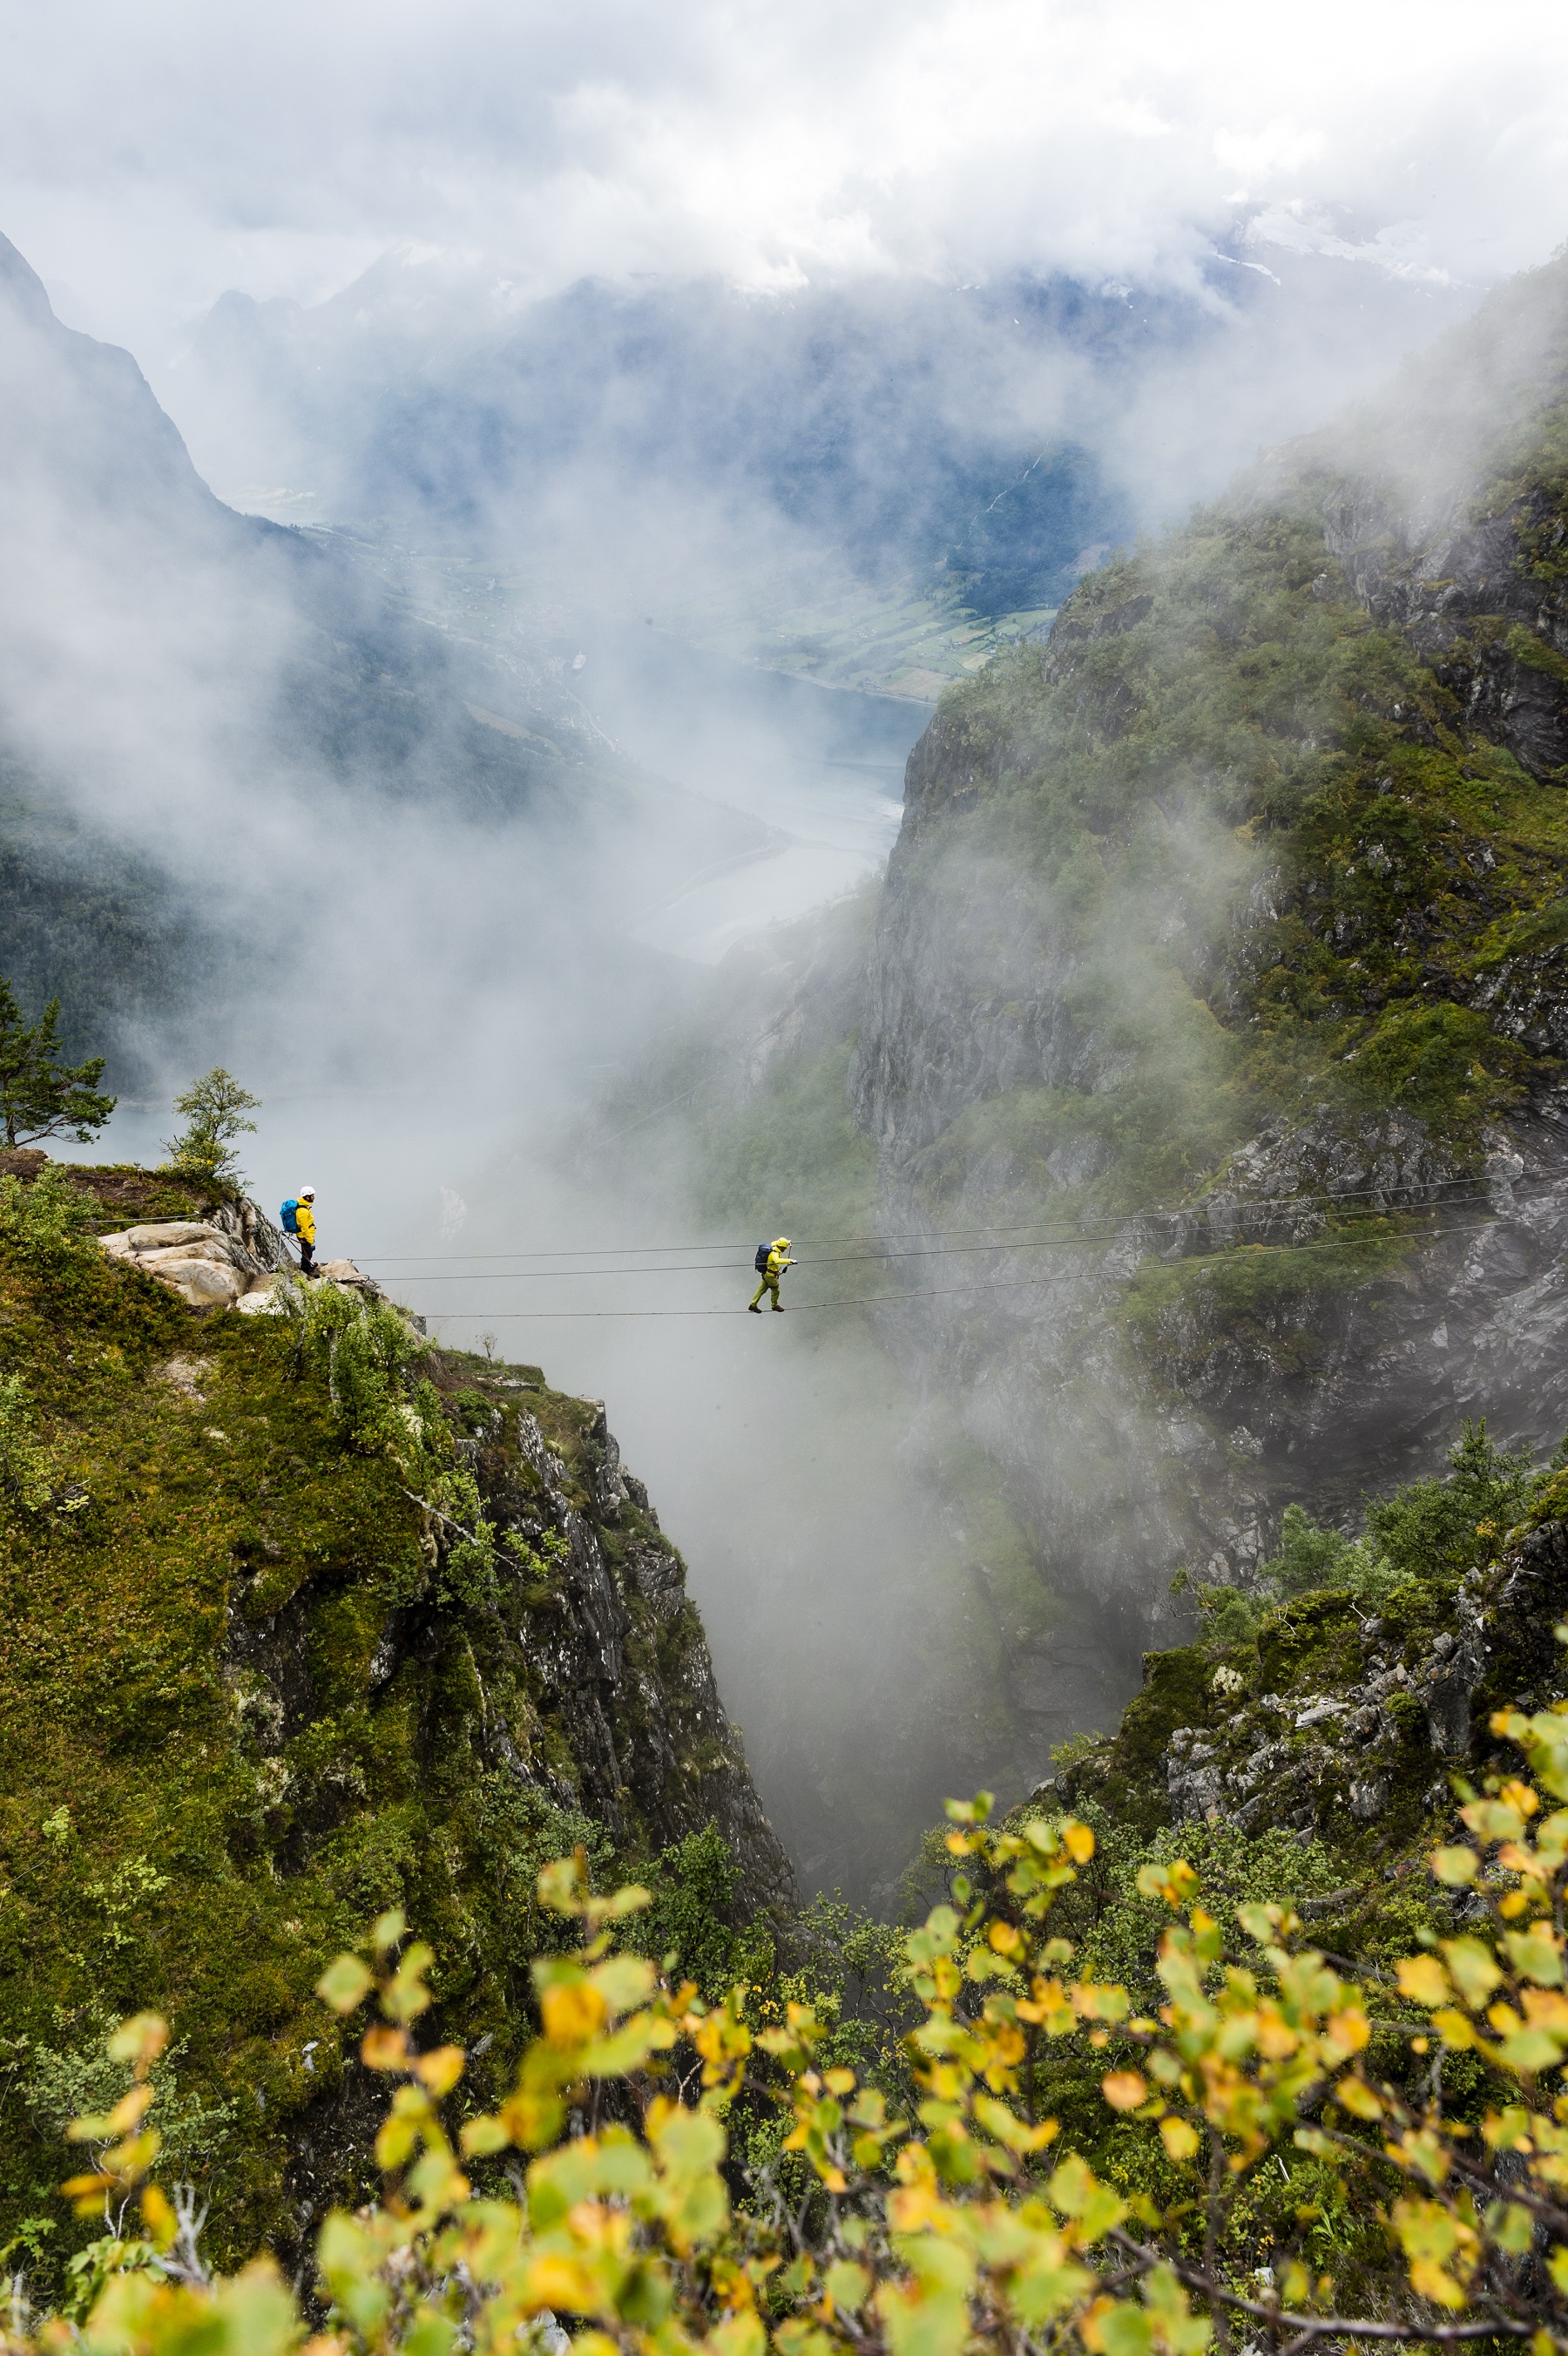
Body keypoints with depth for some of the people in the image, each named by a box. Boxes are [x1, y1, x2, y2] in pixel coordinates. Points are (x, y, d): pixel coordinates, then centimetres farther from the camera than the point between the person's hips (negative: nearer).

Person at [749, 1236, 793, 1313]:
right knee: (775, 1290, 13)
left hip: (766, 1273, 9)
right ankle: (775, 1305, 35)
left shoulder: (774, 1246, -5)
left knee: (762, 1289, 18)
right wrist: (790, 1260, -59)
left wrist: (787, 1242, 29)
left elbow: (774, 1242, 21)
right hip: (771, 1275, -9)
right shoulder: (774, 1253, -33)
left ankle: (753, 1304, 24)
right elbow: (777, 1260, -55)